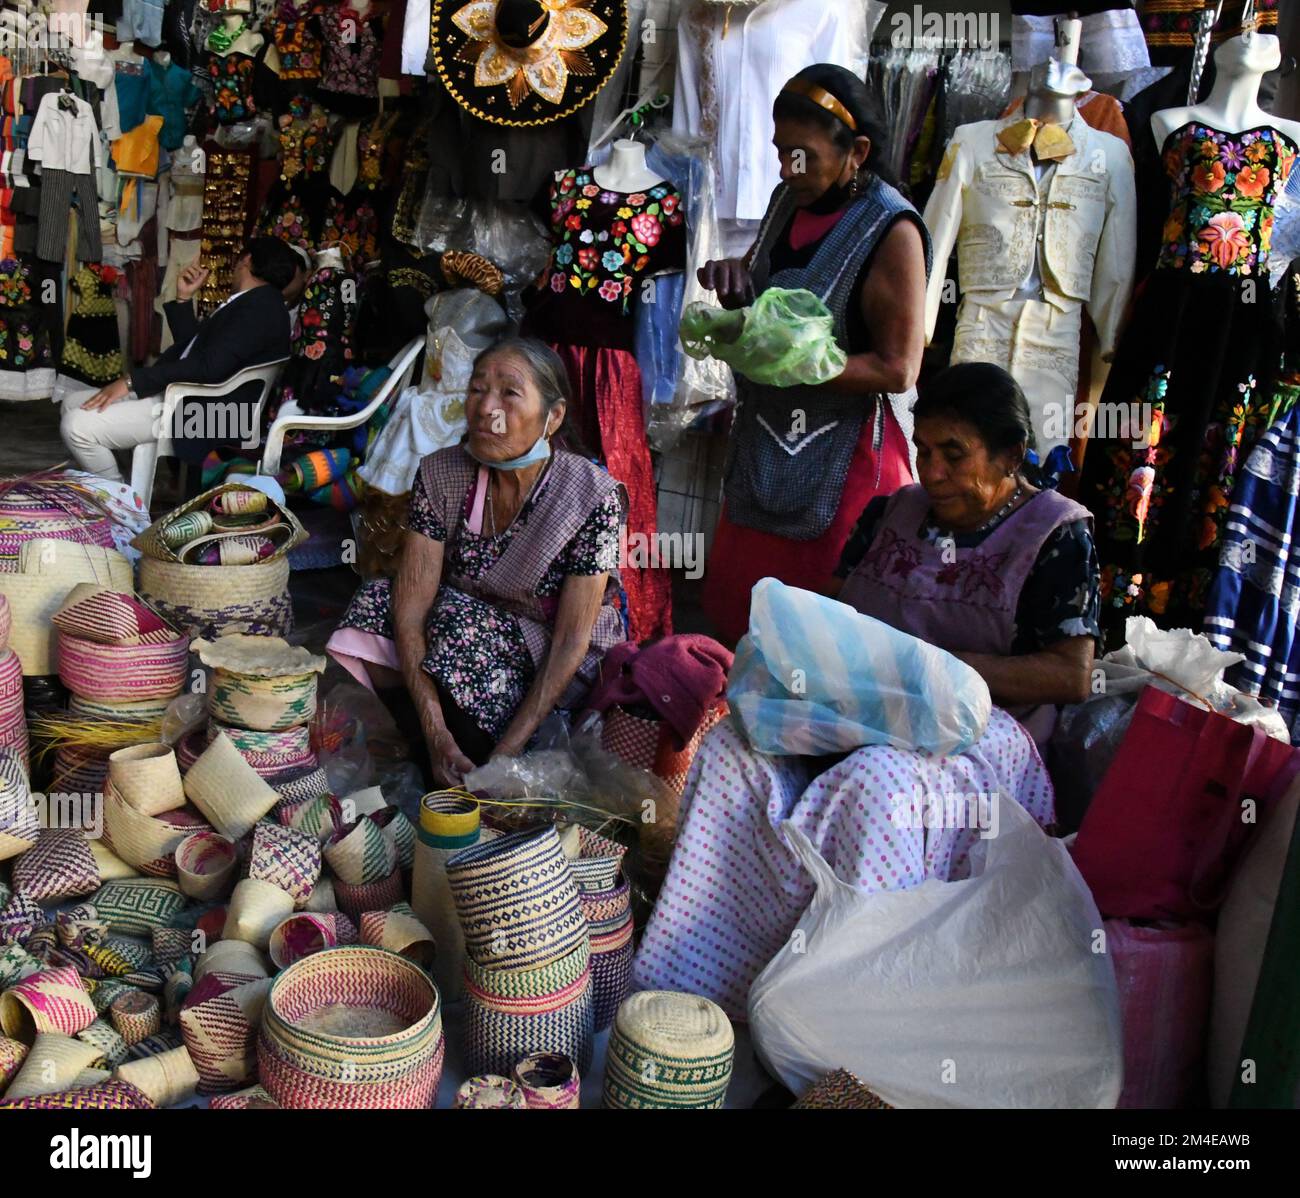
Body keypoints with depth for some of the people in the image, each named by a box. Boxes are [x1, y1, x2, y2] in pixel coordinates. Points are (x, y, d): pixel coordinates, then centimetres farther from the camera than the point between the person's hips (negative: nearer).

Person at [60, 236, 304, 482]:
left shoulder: (261, 306, -15)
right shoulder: (253, 302, 18)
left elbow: (208, 367, -25)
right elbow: (191, 345, 27)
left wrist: (132, 381, -22)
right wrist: (184, 299, 15)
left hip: (196, 416, -11)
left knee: (76, 426, -19)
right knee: (73, 405, 13)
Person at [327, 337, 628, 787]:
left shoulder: (594, 498, -21)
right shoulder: (439, 475, -11)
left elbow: (571, 641, -21)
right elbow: (411, 607, -19)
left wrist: (506, 753, -29)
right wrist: (437, 735, -31)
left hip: (551, 672, -4)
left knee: (458, 618, -30)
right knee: (376, 601, -21)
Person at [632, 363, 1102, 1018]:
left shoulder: (1058, 534, 1)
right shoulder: (892, 512, 16)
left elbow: (1071, 676, -7)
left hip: (977, 728, -5)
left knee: (875, 782, -39)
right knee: (731, 745, -23)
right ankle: (689, 984, -25)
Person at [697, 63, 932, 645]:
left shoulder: (891, 231, -16)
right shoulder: (789, 200, 7)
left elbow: (898, 368, -20)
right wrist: (734, 277, -1)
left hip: (846, 451, -7)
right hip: (767, 438, 8)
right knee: (736, 609, 14)